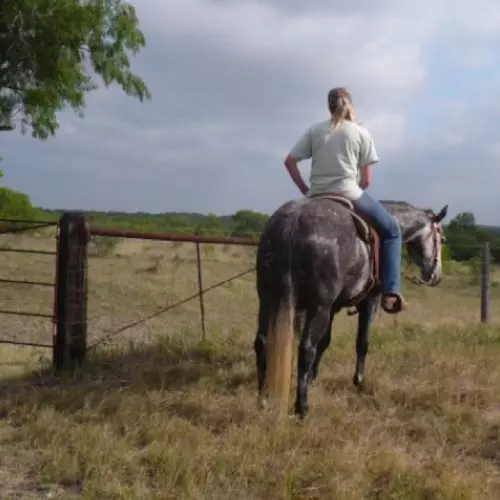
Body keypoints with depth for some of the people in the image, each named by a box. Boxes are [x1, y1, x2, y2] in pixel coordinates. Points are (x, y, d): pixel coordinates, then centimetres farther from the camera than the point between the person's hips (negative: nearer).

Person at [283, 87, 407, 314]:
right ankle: (390, 292, 5)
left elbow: (289, 162, 3)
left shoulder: (315, 130, 8)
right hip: (349, 194, -3)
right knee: (391, 230, 16)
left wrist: (305, 190, 10)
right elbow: (366, 180, -2)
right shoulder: (361, 133, 2)